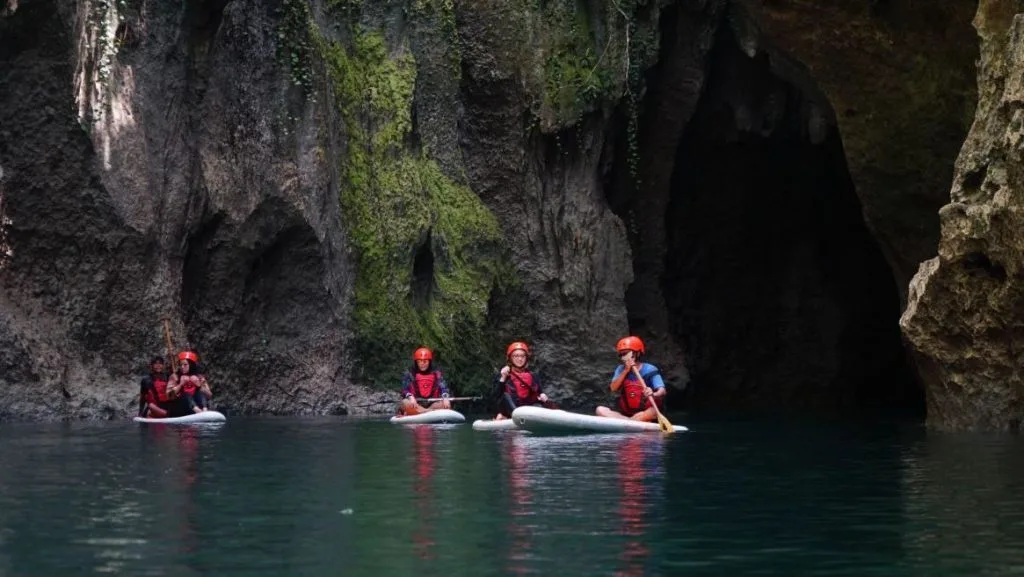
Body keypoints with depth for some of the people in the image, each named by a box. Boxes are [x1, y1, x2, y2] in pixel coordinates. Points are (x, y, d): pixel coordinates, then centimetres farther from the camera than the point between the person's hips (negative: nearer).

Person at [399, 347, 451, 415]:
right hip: (415, 405, -2)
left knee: (446, 405, -27)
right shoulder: (410, 374, 6)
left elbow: (443, 388, 0)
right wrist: (410, 397, -28)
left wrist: (445, 398, -23)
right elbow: (405, 389, -5)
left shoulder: (436, 374, 10)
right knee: (406, 403, -33)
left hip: (432, 404, 2)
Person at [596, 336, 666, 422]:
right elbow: (613, 388, -5)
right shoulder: (621, 369, 9)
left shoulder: (650, 370, -3)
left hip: (645, 414, -4)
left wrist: (653, 395, -41)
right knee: (600, 410, -20)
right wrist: (626, 371, -14)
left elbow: (662, 390, -17)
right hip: (625, 413, 4)